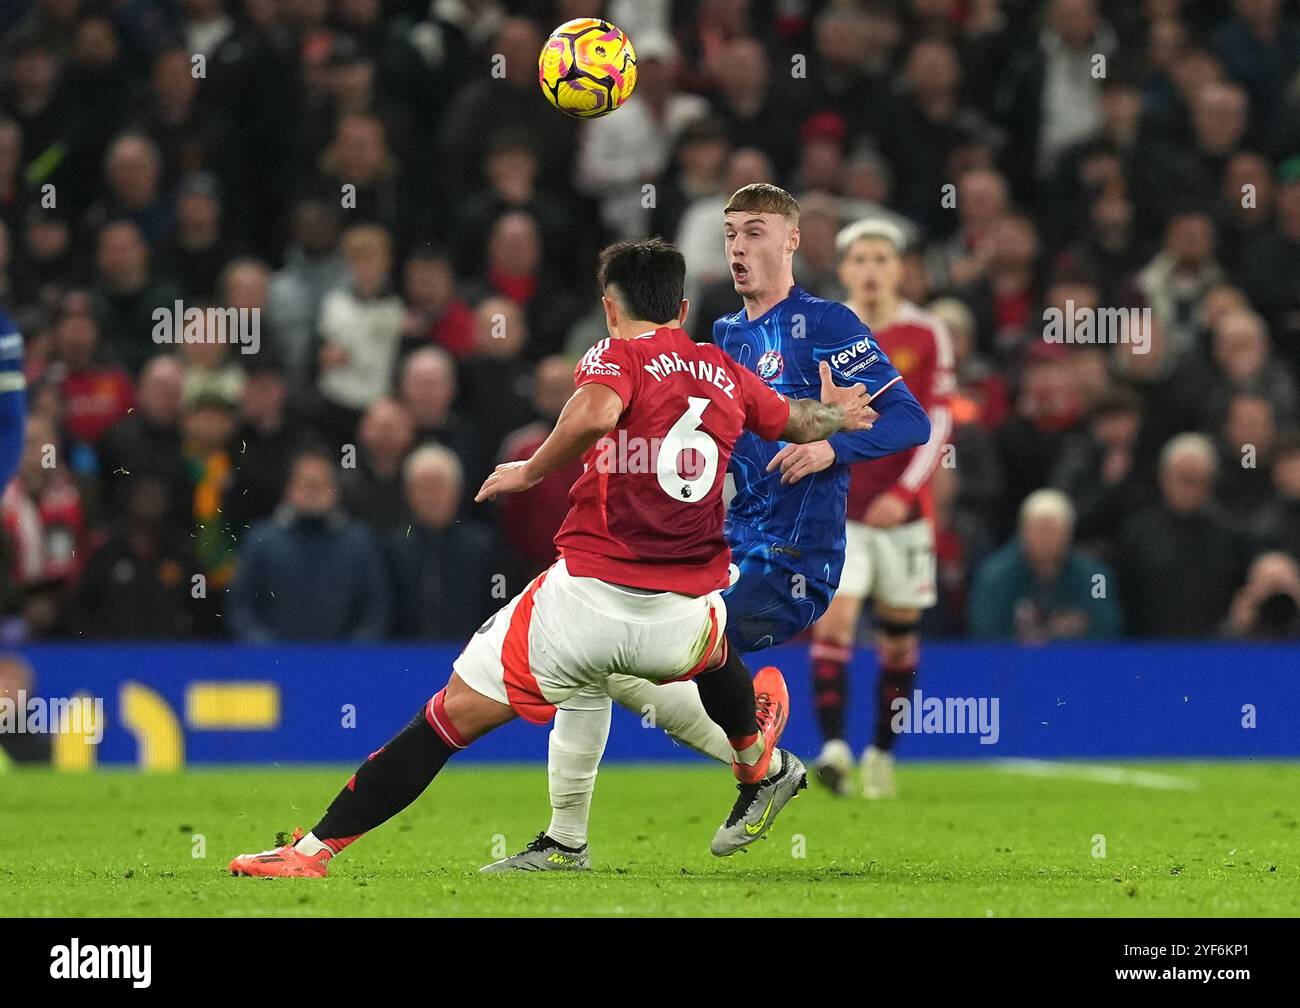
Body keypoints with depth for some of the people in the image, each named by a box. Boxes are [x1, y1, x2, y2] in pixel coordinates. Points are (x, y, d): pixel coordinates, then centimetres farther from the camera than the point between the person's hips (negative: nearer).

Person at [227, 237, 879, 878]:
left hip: (590, 599, -4)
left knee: (455, 715, -2)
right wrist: (836, 411, 53)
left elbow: (596, 412, -26)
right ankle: (757, 765, 69)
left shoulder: (617, 356, -2)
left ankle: (315, 848, -7)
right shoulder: (726, 374, 13)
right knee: (712, 649, 42)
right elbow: (798, 421, 32)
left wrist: (530, 470, -11)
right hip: (684, 612, 4)